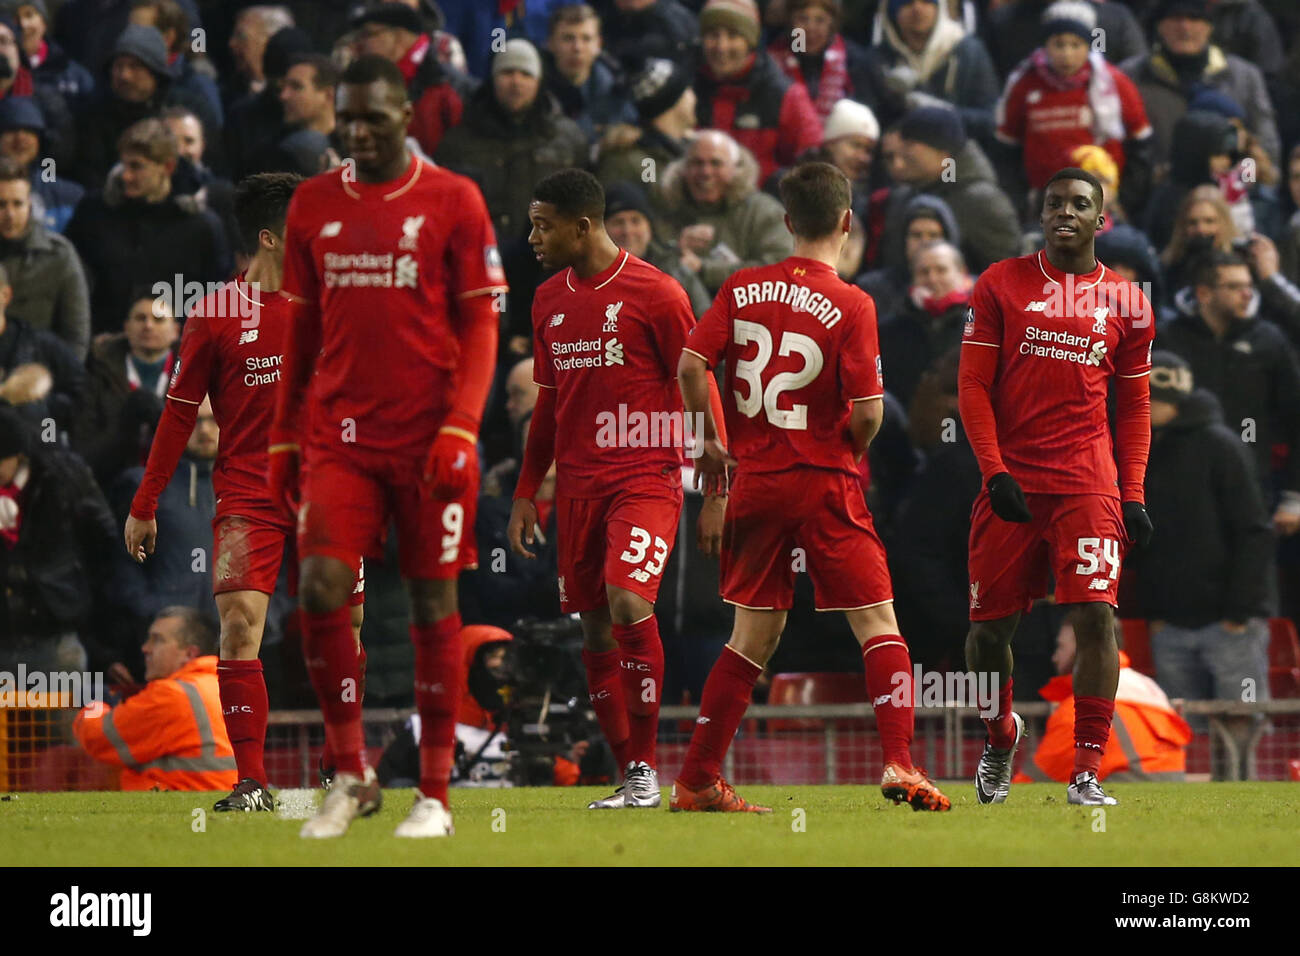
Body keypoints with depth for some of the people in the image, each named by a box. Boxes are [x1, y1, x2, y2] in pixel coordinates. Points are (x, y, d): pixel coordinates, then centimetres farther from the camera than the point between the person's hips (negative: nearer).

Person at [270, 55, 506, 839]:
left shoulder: (453, 201, -1)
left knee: (433, 604, 3)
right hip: (340, 436, 3)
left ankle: (435, 795, 10)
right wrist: (284, 437, 13)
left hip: (429, 442, -3)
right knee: (320, 590, -12)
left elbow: (480, 326, -2)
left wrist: (460, 428, -13)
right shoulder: (314, 204, 10)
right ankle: (351, 775, 3)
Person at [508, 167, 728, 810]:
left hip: (646, 475, -6)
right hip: (578, 485, 6)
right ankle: (631, 778, 12)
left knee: (628, 602, -23)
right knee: (595, 630, 4)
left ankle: (646, 765, -14)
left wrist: (715, 497, -7)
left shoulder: (655, 294, -7)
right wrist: (526, 494, 17)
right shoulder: (549, 301, 12)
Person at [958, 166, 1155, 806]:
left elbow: (1134, 407, 13)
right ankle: (1000, 736, 33)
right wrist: (994, 472, -8)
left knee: (1096, 615, -14)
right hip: (1011, 482, 0)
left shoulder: (1124, 302, 8)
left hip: (1088, 483, 0)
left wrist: (1133, 494, 3)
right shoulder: (1001, 285, 5)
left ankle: (1086, 773, -12)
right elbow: (974, 387, 3)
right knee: (990, 625, 5)